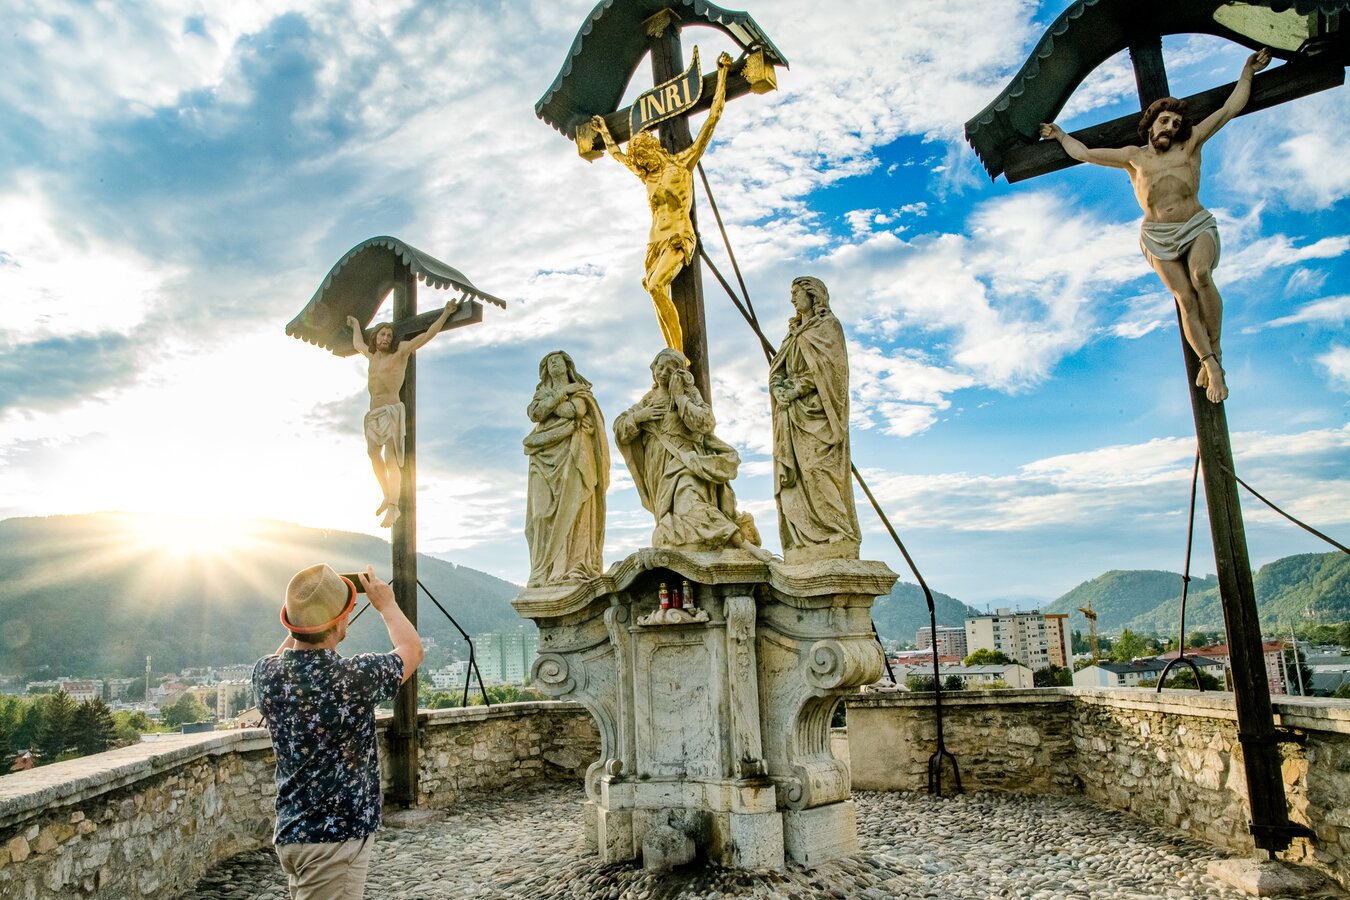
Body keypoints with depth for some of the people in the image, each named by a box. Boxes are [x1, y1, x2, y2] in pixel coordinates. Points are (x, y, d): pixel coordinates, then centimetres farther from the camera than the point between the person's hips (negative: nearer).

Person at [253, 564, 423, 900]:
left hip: (290, 833, 7)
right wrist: (386, 604, 13)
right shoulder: (354, 678, -23)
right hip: (335, 837, -7)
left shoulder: (267, 674, -6)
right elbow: (412, 650, -1)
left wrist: (307, 613, 19)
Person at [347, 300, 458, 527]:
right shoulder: (373, 356, 17)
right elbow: (358, 344, 40)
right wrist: (355, 325, 53)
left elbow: (426, 336, -7)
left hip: (391, 412, -8)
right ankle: (387, 496, 31)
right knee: (373, 455, 17)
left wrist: (445, 314, -12)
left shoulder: (400, 351, -2)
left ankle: (393, 507, -14)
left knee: (391, 460, -15)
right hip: (374, 414, 8)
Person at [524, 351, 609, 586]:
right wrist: (560, 394, 0)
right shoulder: (541, 393, 22)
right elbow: (535, 413, 1)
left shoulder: (579, 390, 14)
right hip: (547, 455, 3)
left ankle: (574, 566, -22)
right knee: (545, 510, -8)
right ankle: (546, 572, -13)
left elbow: (575, 410, -8)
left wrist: (549, 401, 2)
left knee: (571, 506, -15)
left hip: (571, 453, -3)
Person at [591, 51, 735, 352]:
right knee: (660, 299, -6)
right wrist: (604, 131, 53)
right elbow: (616, 154, 41)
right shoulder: (647, 175, 20)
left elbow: (713, 118, 1)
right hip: (656, 241, 7)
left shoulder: (682, 163, 3)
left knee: (655, 286, -27)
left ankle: (680, 356, -26)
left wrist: (722, 74, 2)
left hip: (678, 238, -7)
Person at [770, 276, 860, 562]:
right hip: (792, 418, 7)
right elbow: (778, 370, 17)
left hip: (816, 413, -7)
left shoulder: (827, 325, 5)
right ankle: (805, 551, -7)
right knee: (794, 479, -3)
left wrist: (796, 388, -14)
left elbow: (826, 367, -9)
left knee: (819, 472, -17)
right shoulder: (794, 333, 26)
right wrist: (778, 387, -4)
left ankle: (835, 547, -19)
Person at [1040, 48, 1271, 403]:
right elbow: (1084, 153, 17)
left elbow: (1230, 109, 10)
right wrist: (1061, 136, 26)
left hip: (1197, 228, -1)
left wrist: (1247, 72, 17)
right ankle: (1212, 366, -17)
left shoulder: (1190, 146, 6)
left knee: (1200, 274, -33)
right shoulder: (1133, 157, 8)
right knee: (1185, 299, -16)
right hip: (1158, 238, 1)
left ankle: (1215, 349, -22)